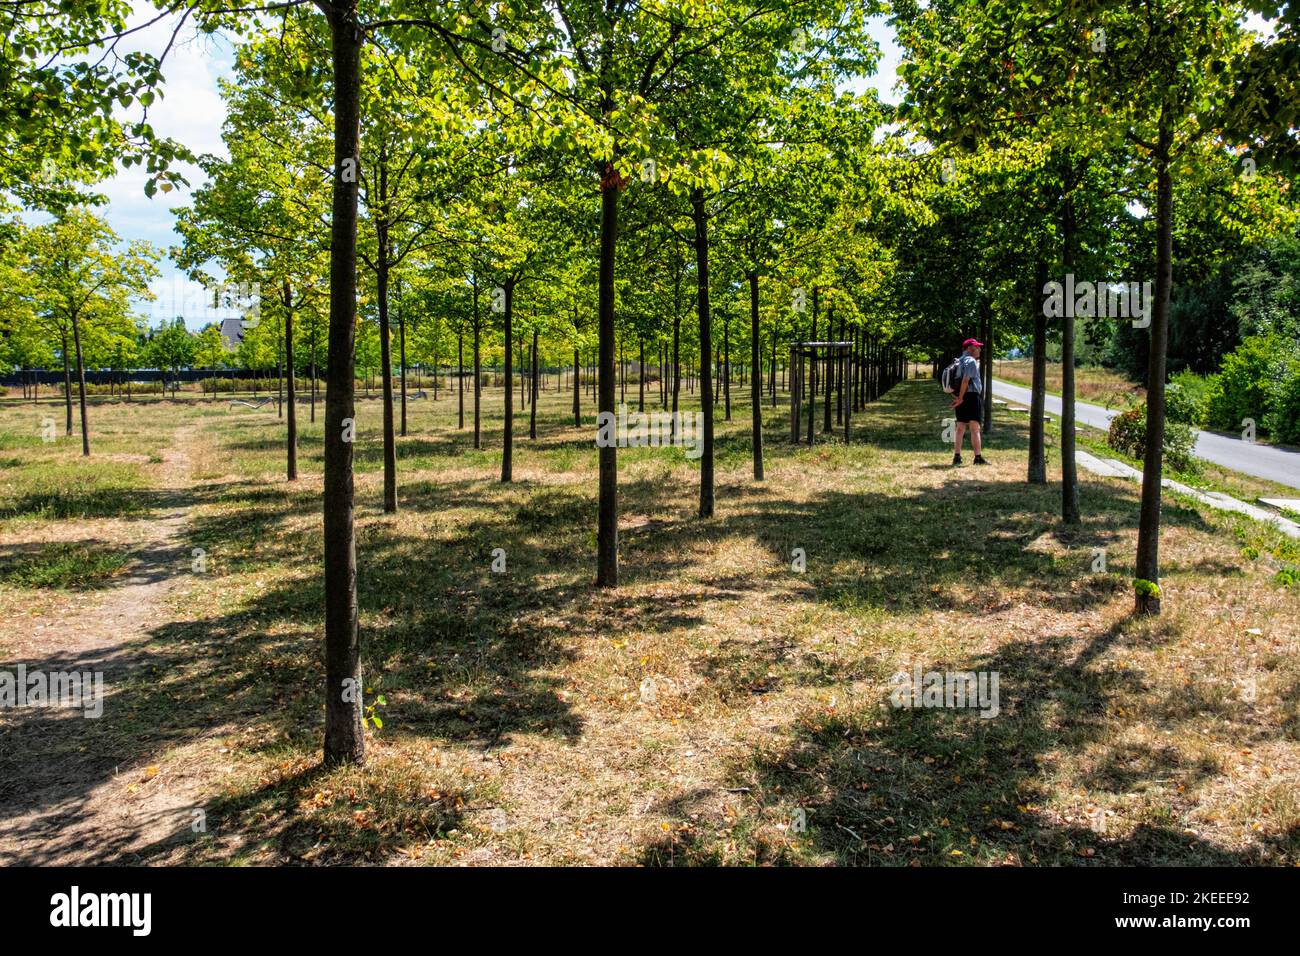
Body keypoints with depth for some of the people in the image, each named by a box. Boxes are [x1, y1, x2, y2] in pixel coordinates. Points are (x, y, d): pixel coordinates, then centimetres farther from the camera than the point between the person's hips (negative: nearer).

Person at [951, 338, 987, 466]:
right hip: (972, 396, -8)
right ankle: (978, 457, -5)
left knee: (960, 428, 9)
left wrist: (959, 397, 11)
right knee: (975, 428, -6)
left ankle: (957, 457, 9)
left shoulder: (960, 361, 17)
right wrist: (960, 398, -18)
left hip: (962, 399, 8)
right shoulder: (971, 361, -11)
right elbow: (965, 380, -22)